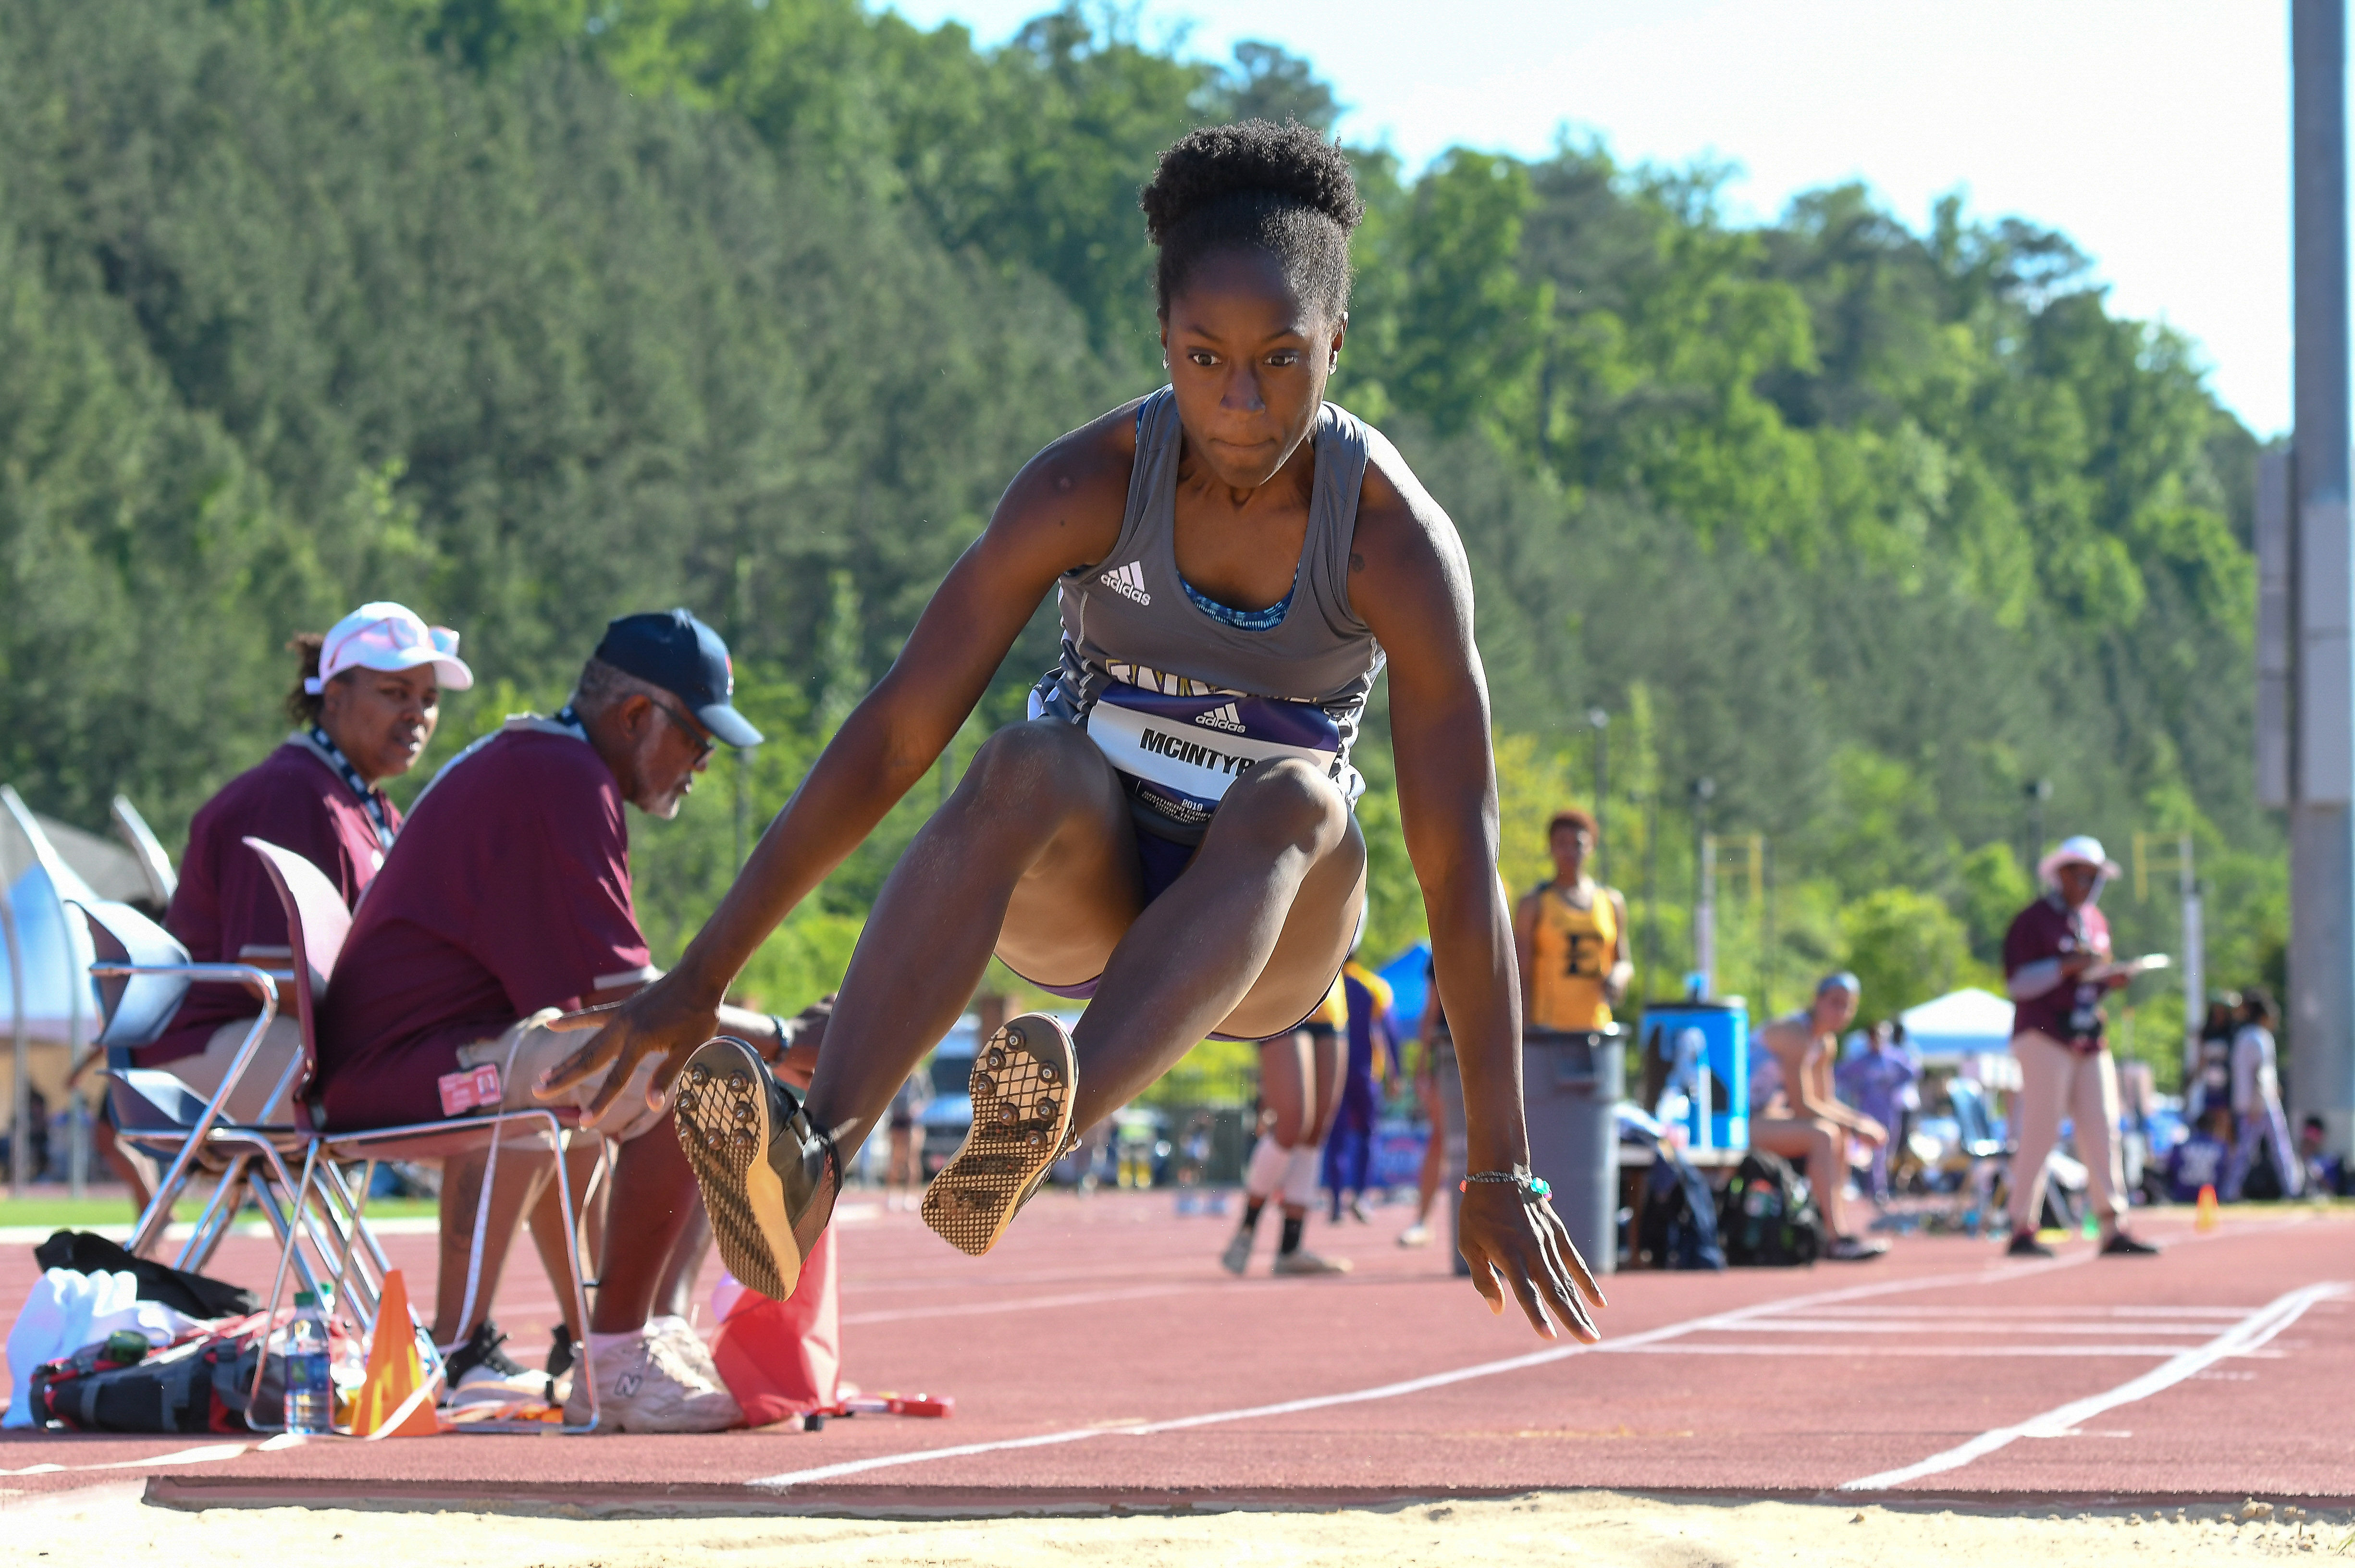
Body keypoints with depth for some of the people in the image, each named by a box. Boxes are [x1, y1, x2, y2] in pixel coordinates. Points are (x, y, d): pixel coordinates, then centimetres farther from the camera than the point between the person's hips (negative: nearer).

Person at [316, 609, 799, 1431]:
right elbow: (620, 998, -21)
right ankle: (615, 1360, -19)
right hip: (414, 1071, -11)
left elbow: (591, 987, 20)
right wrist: (777, 1039, -11)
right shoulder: (562, 781, -14)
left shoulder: (525, 762, 21)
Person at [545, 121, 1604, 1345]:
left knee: (1295, 800, -36)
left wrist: (1500, 1173, -23)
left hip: (1266, 929, 0)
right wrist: (700, 977, -21)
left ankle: (1029, 1150, -60)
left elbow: (1460, 860, -21)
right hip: (1078, 883, 0)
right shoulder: (1092, 485, -17)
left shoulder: (1397, 542, -19)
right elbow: (893, 735, -18)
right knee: (1031, 768, -35)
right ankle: (813, 1162, -57)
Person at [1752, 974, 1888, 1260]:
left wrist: (1861, 1121, -4)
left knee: (1840, 1134, 13)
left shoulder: (1826, 1044, 11)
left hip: (1760, 1115, 11)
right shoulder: (1795, 1033, -19)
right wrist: (1855, 1125, -16)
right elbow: (1801, 1106, -22)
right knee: (1823, 1135, -26)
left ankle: (1839, 1224, 4)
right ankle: (1838, 1239, -31)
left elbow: (1825, 1102, 15)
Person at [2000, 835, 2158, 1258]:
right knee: (2040, 1131, -8)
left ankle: (2114, 1230, -1)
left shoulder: (2096, 922, 18)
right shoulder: (2033, 921, -5)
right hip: (2045, 1036, -7)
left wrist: (2112, 980, 3)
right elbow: (2017, 981, -11)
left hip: (2089, 1039, 7)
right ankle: (2022, 1230, -4)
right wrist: (2067, 966, -20)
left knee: (2102, 1131, 0)